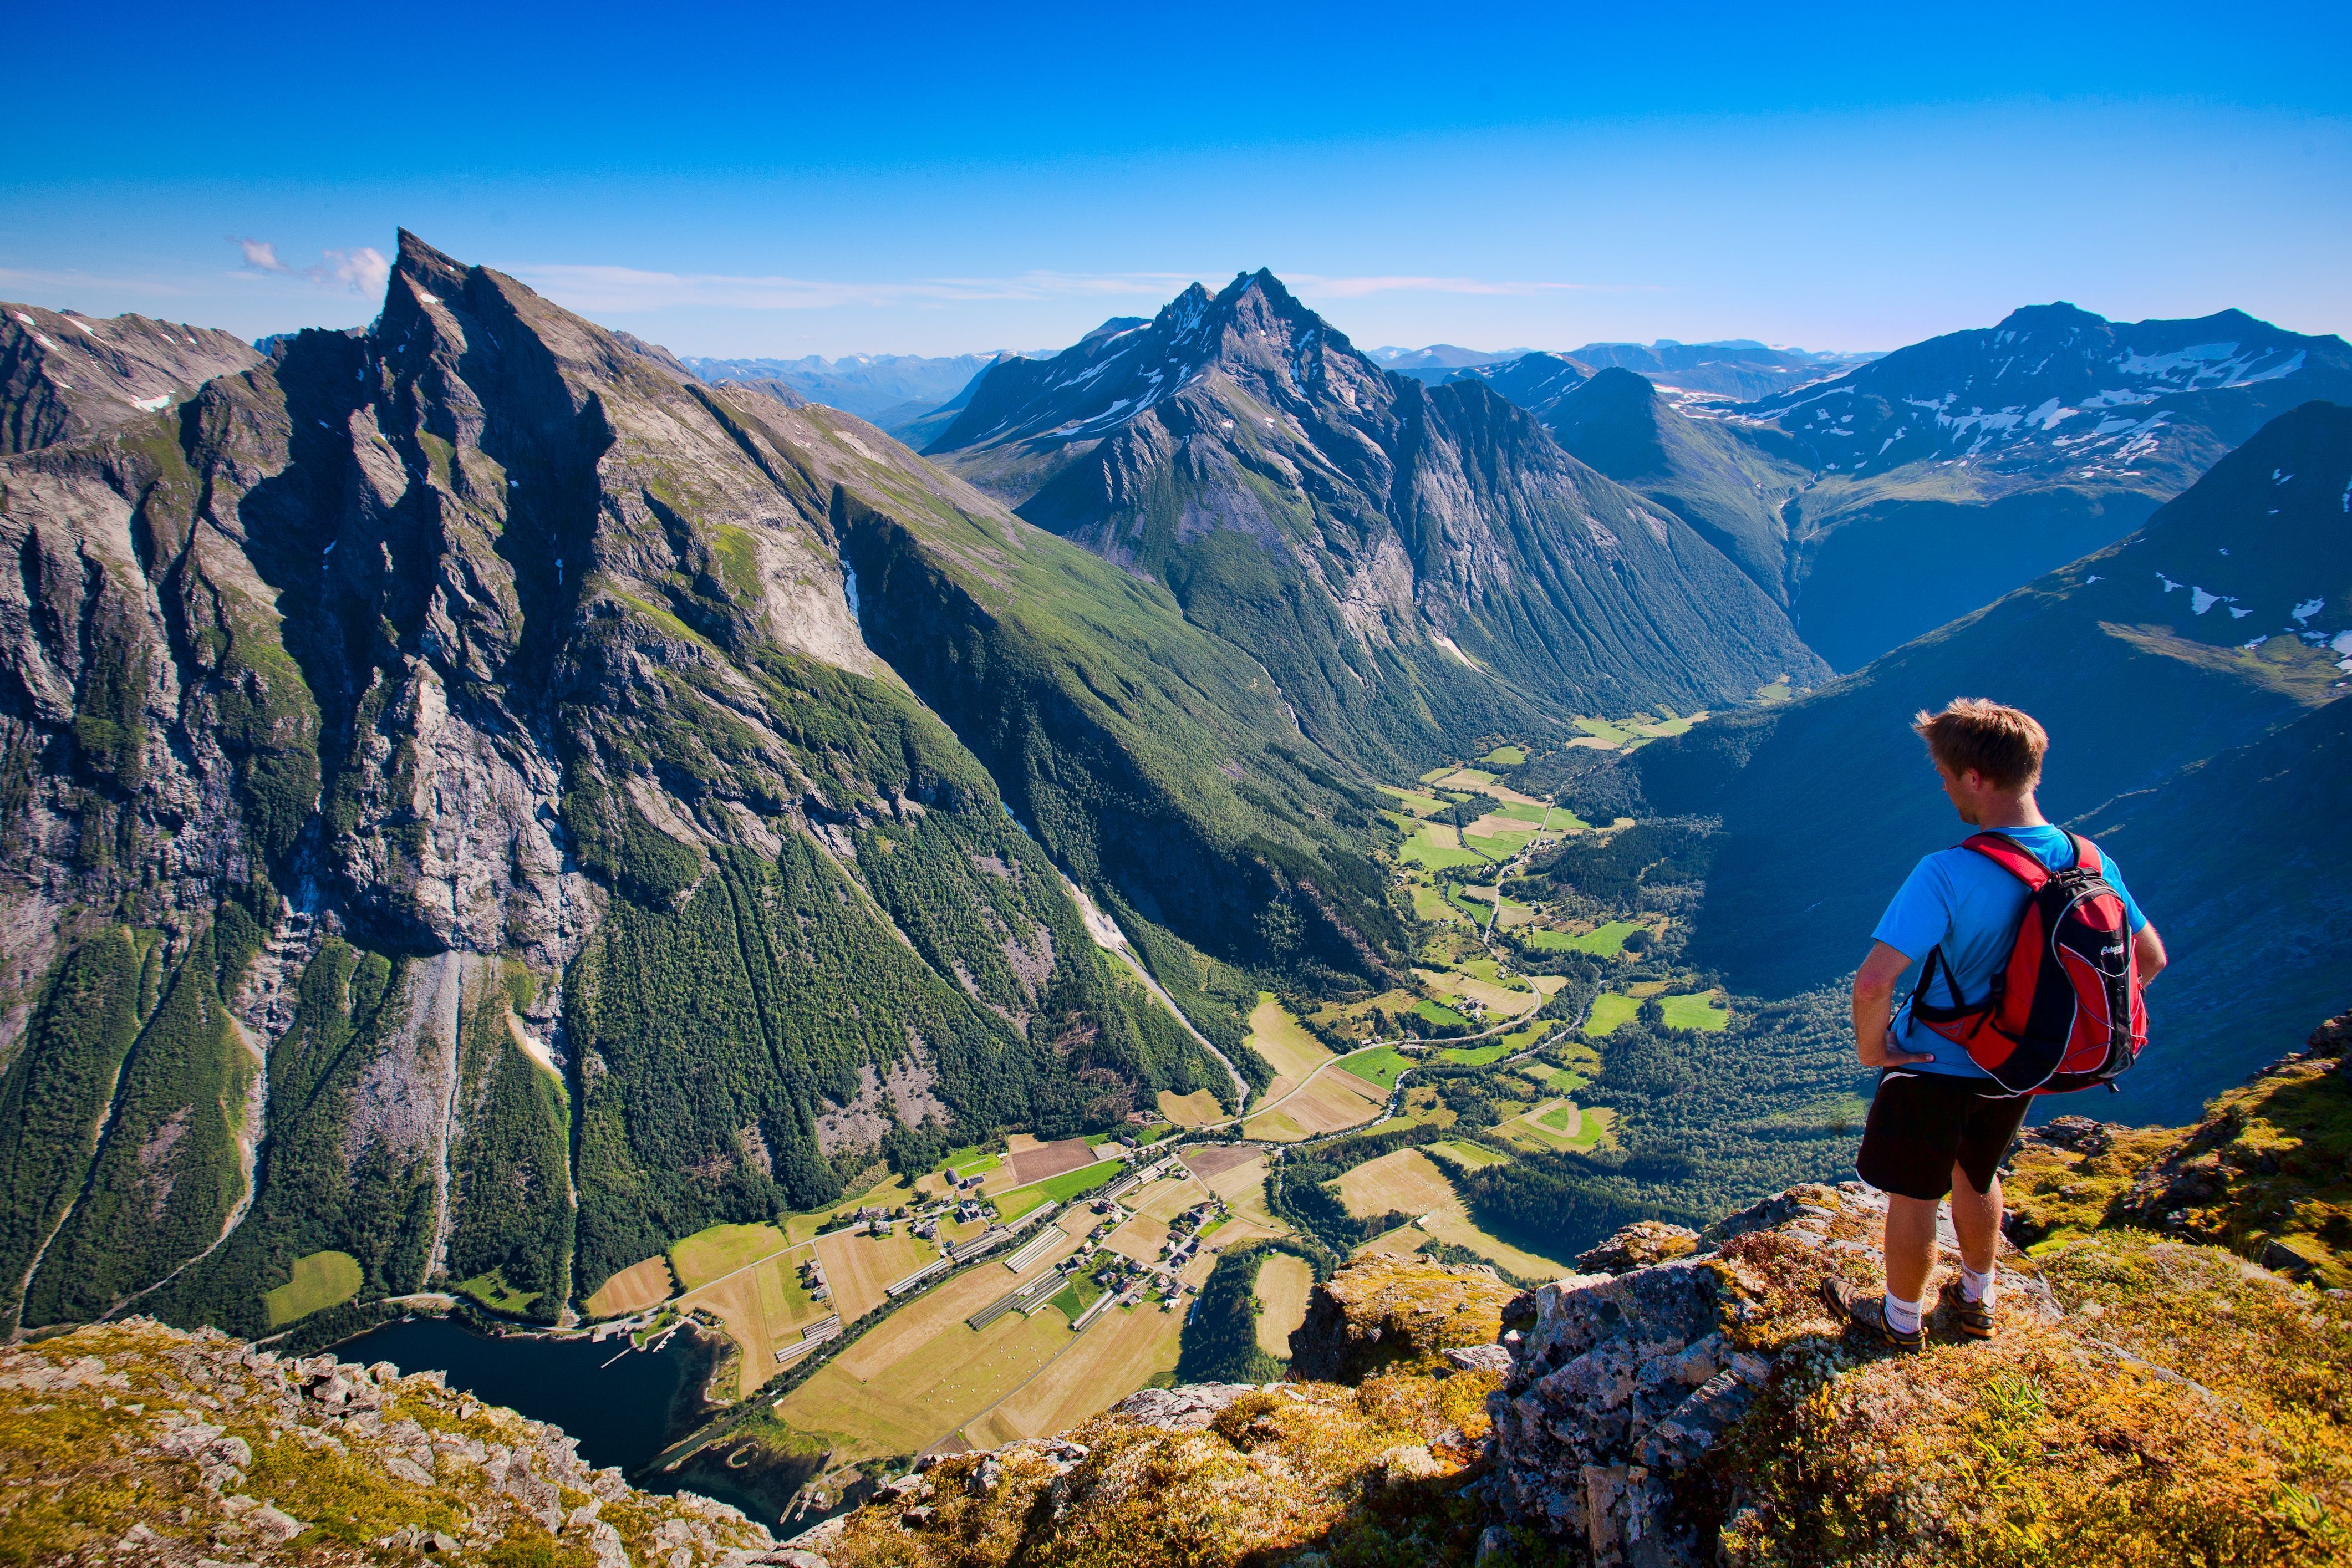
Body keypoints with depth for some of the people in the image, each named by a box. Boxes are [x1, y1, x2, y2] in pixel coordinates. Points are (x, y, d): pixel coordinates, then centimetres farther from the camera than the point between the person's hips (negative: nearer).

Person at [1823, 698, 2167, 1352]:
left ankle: (1900, 1320, 37)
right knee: (1975, 1176, 30)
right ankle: (1974, 1300, 49)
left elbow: (1874, 981, -39)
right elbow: (2148, 958, 3)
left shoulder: (1947, 874, -32)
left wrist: (1870, 1045, -19)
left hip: (1934, 1066, -6)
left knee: (1913, 1197, 16)